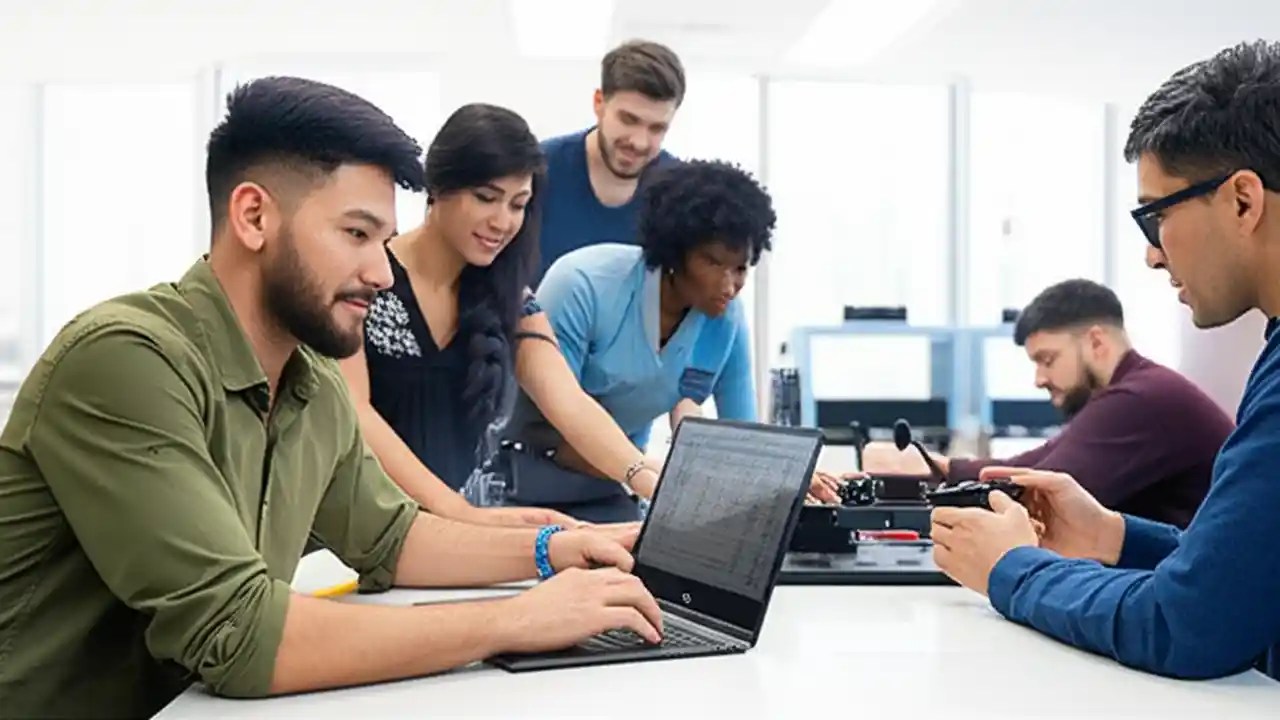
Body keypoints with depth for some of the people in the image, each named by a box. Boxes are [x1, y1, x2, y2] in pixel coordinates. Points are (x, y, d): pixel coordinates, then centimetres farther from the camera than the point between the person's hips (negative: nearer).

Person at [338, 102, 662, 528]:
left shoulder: (508, 301, 5)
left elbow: (571, 404, -7)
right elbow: (352, 412, -18)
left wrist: (650, 480, -25)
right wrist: (458, 511, -29)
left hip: (468, 512, 4)